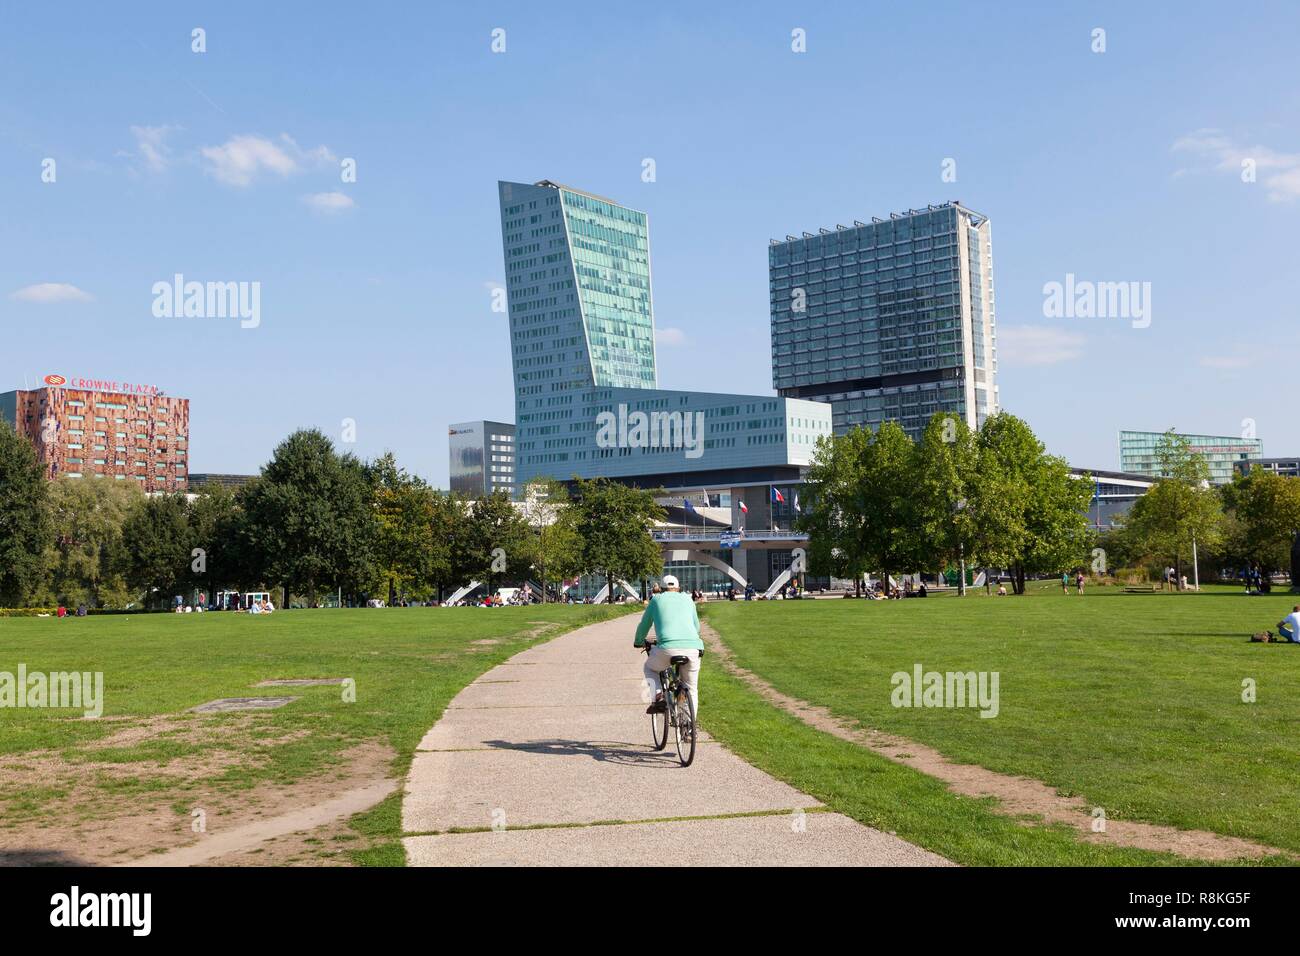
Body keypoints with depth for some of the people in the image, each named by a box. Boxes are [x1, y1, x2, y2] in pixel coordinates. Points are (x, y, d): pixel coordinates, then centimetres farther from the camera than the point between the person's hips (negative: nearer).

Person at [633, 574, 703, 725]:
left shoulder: (656, 600, 17)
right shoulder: (688, 600, 24)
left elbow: (644, 626, 24)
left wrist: (638, 642, 44)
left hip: (667, 649, -2)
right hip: (693, 649, 2)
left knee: (649, 667, 29)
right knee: (691, 689, 20)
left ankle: (658, 697, 7)